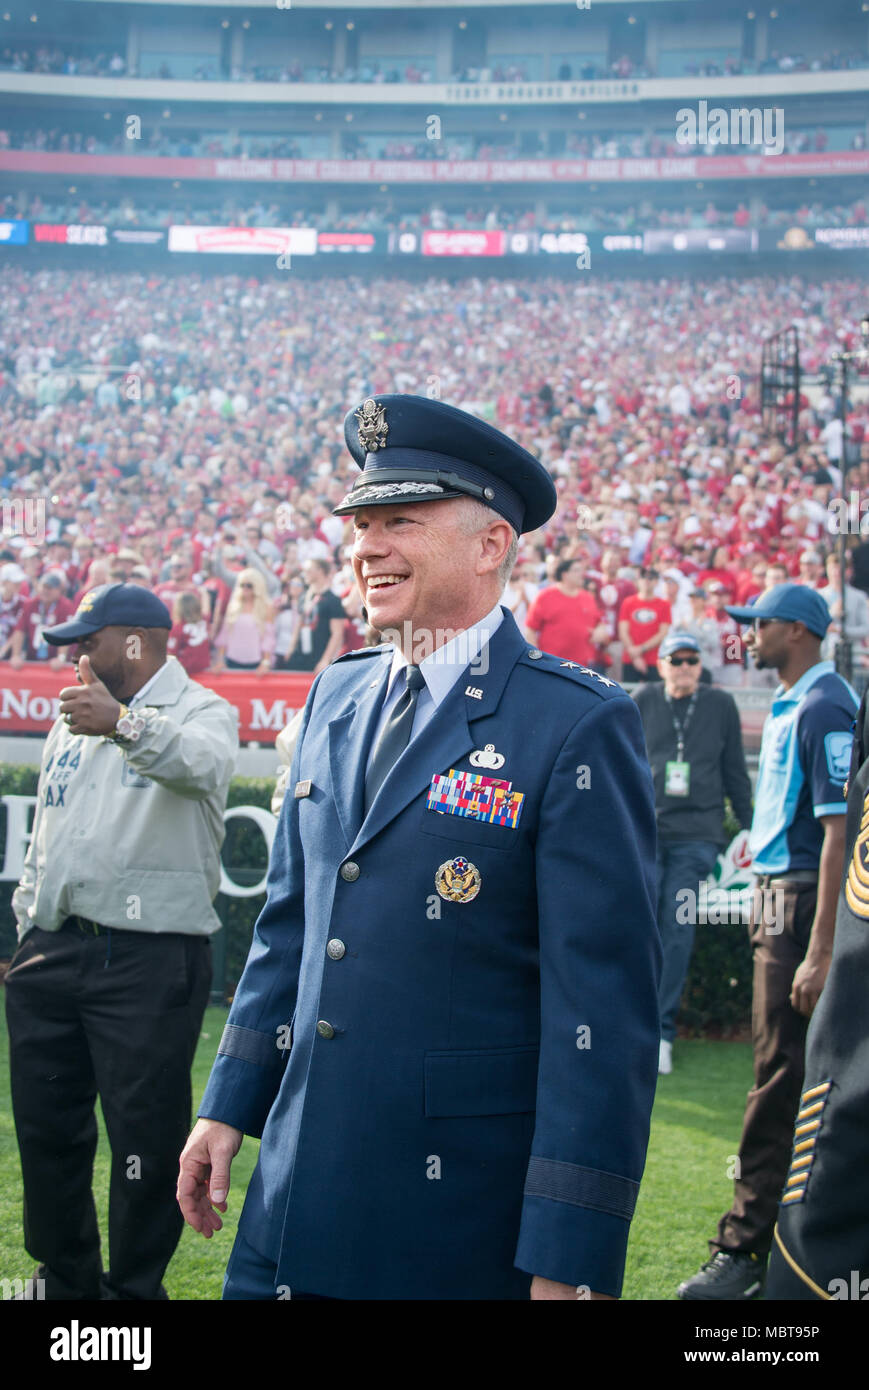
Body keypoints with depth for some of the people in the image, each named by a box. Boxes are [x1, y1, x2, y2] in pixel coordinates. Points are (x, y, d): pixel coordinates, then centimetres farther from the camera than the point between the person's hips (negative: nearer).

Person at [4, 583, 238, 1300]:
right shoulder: (73, 718, 20)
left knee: (147, 1135, -4)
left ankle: (135, 1288, 9)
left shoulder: (202, 711, -3)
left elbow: (202, 763, -28)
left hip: (150, 958, -7)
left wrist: (125, 723, -46)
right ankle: (67, 1280, 26)